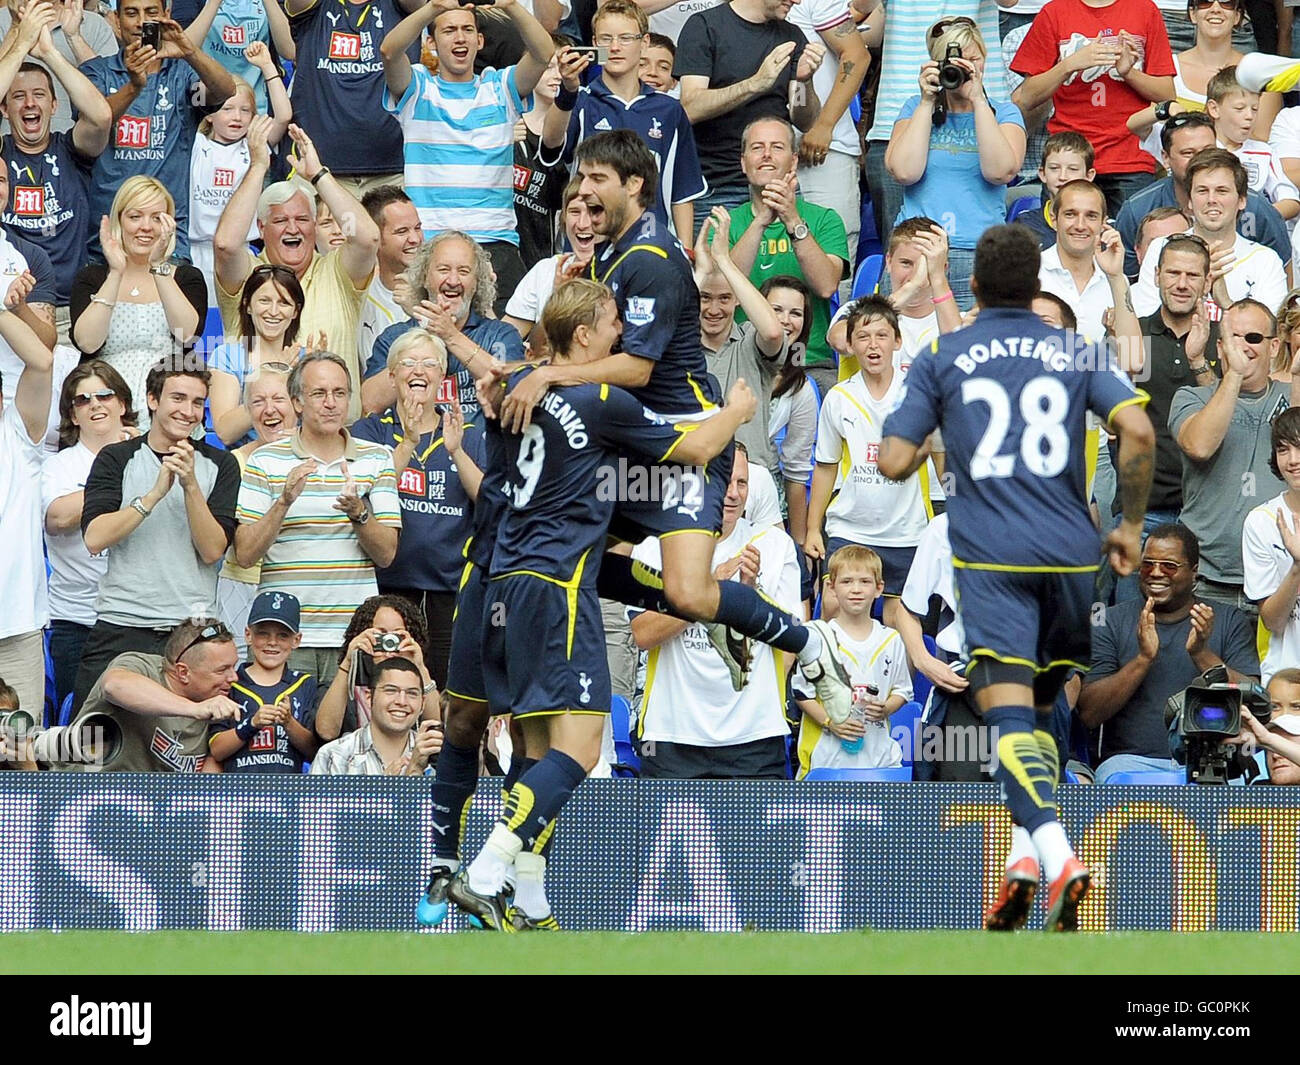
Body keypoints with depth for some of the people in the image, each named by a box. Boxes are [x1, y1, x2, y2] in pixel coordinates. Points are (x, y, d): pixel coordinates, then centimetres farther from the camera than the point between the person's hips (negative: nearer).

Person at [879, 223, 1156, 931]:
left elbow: (893, 462, 1)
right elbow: (1138, 431, -5)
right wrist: (1129, 526, 6)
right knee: (1039, 710, 21)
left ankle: (1053, 852, -34)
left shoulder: (940, 360, 6)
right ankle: (1026, 852, 10)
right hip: (1071, 555, 3)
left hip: (990, 559, -3)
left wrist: (922, 450, 24)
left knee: (1008, 715, -13)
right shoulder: (1075, 355, 10)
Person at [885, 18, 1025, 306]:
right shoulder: (916, 109, 16)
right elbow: (904, 172, -2)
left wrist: (978, 100, -7)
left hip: (978, 251, -1)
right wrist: (927, 101, 1)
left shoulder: (1004, 113, 13)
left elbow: (999, 171, -7)